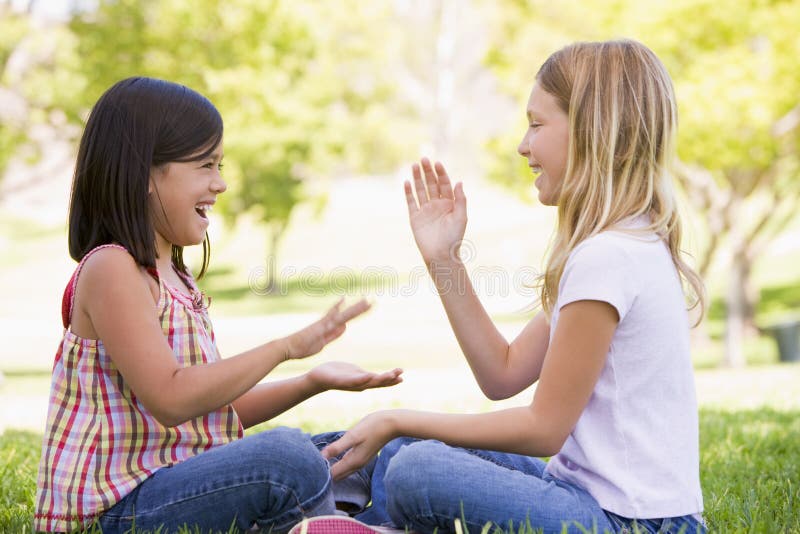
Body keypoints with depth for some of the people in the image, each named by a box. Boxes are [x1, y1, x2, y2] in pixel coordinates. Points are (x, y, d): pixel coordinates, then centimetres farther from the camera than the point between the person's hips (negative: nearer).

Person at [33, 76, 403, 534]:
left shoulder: (174, 276, 16)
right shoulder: (110, 268, -14)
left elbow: (220, 405, 17)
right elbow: (172, 400, -23)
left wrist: (314, 381, 4)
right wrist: (285, 347, -19)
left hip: (180, 484, 10)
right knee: (286, 455, -28)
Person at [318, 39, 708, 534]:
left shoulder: (607, 257, -20)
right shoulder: (634, 244, 12)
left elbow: (543, 427, -17)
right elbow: (503, 374, 9)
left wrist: (398, 421, -9)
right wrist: (443, 259, 5)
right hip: (600, 490, 10)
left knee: (416, 473, -22)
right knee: (402, 453, 10)